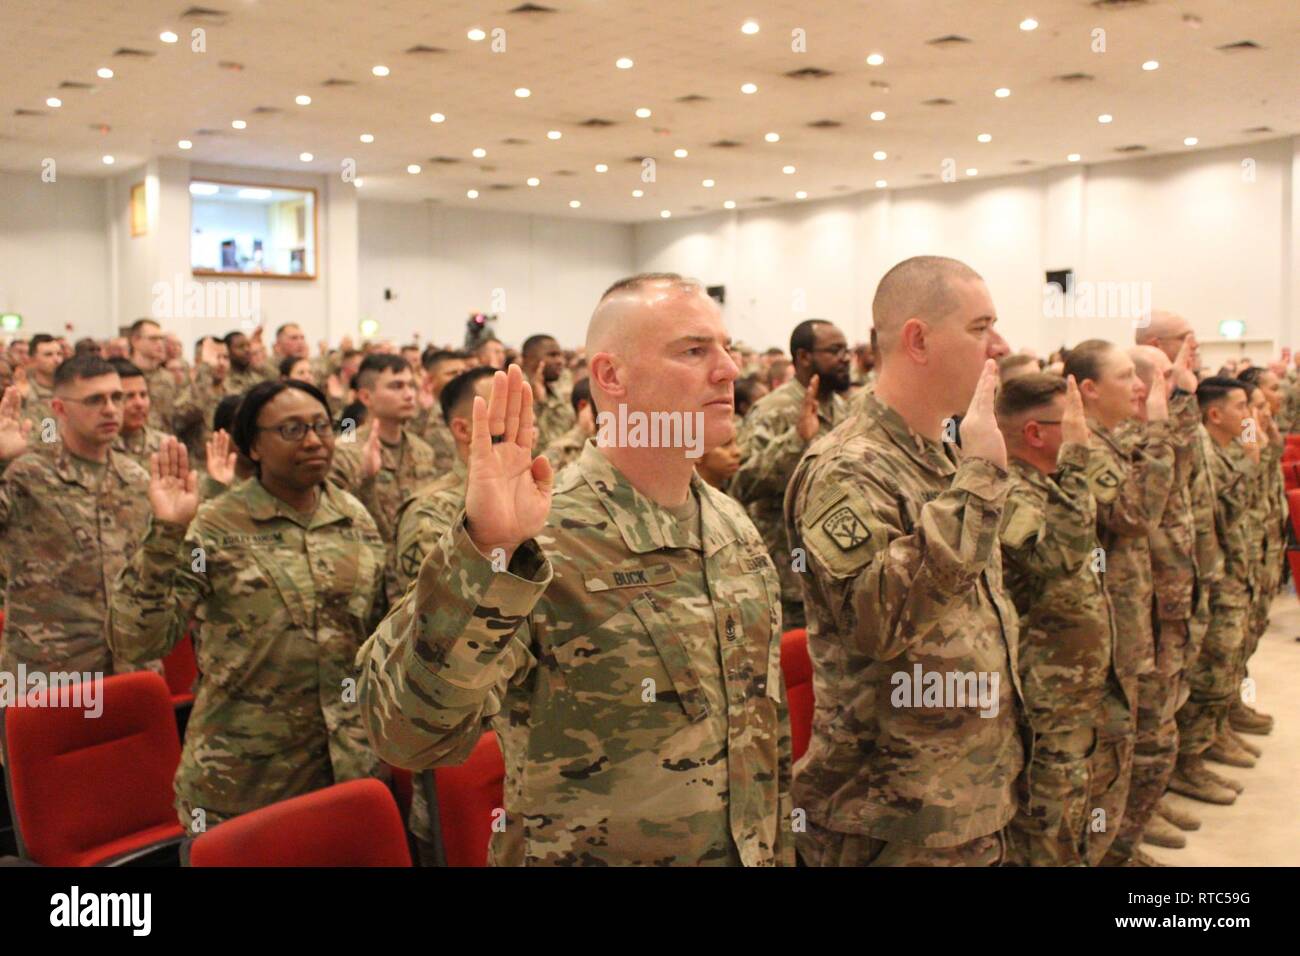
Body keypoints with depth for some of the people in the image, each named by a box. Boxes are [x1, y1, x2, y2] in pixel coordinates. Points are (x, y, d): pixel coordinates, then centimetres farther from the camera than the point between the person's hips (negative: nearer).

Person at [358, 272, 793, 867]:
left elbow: (769, 720, 10)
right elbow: (407, 732, -32)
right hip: (590, 853, -5)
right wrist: (483, 554, -43)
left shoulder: (734, 526, 0)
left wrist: (778, 850, 12)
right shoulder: (541, 542, -21)